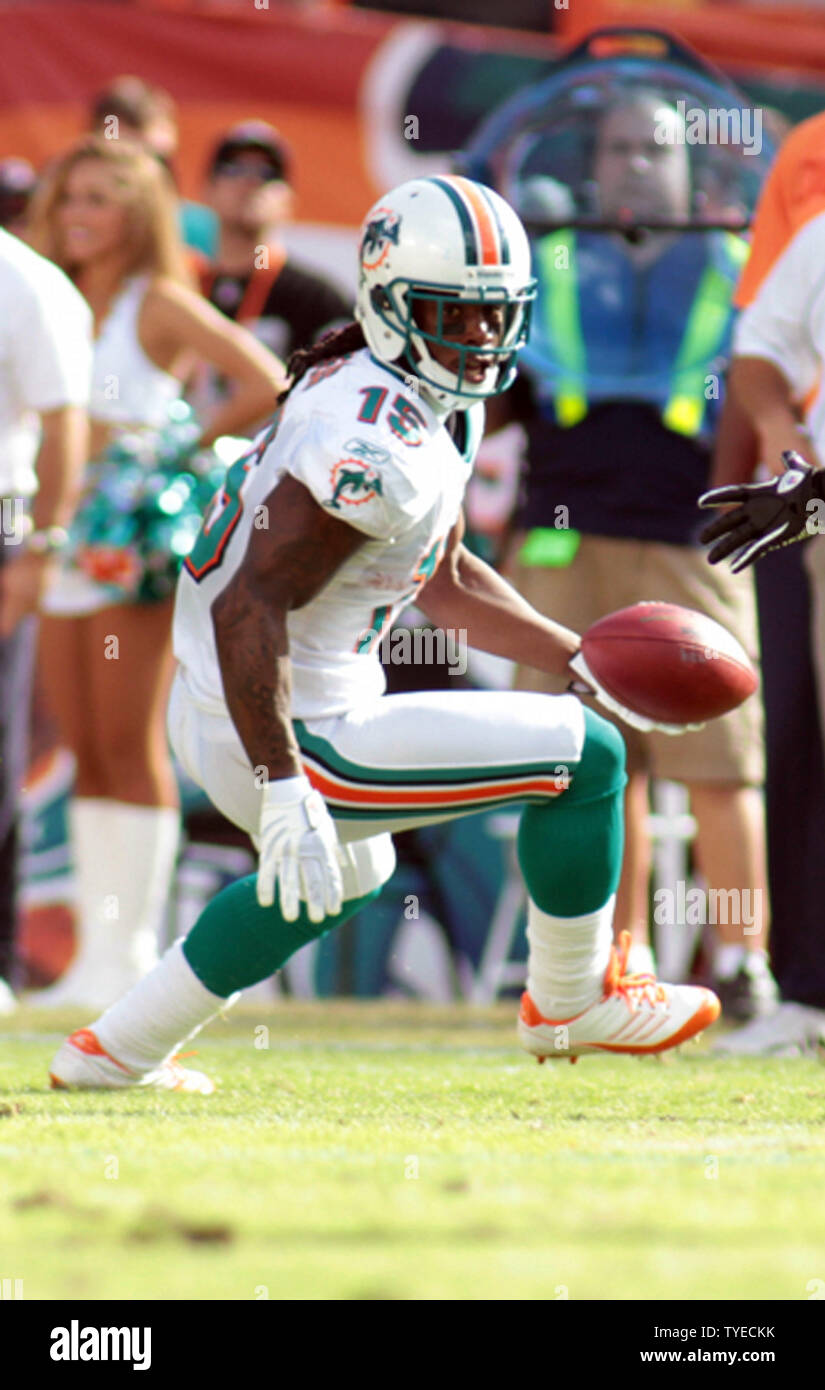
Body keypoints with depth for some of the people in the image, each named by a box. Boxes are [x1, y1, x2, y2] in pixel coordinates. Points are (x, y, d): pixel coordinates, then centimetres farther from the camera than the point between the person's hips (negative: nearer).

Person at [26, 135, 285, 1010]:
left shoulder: (159, 304, -5)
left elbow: (264, 383, -13)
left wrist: (188, 453, -7)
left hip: (135, 535, -6)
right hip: (68, 542, 7)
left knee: (129, 748, -5)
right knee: (85, 754, 7)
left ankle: (133, 953, -2)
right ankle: (95, 954, 10)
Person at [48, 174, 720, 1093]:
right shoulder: (380, 448, -26)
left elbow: (446, 578, 19)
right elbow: (249, 608, -31)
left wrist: (581, 661, 13)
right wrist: (285, 792, -32)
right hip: (296, 735, -11)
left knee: (343, 874, 39)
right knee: (587, 757, -4)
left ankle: (118, 1050, 40)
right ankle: (570, 1006, 16)